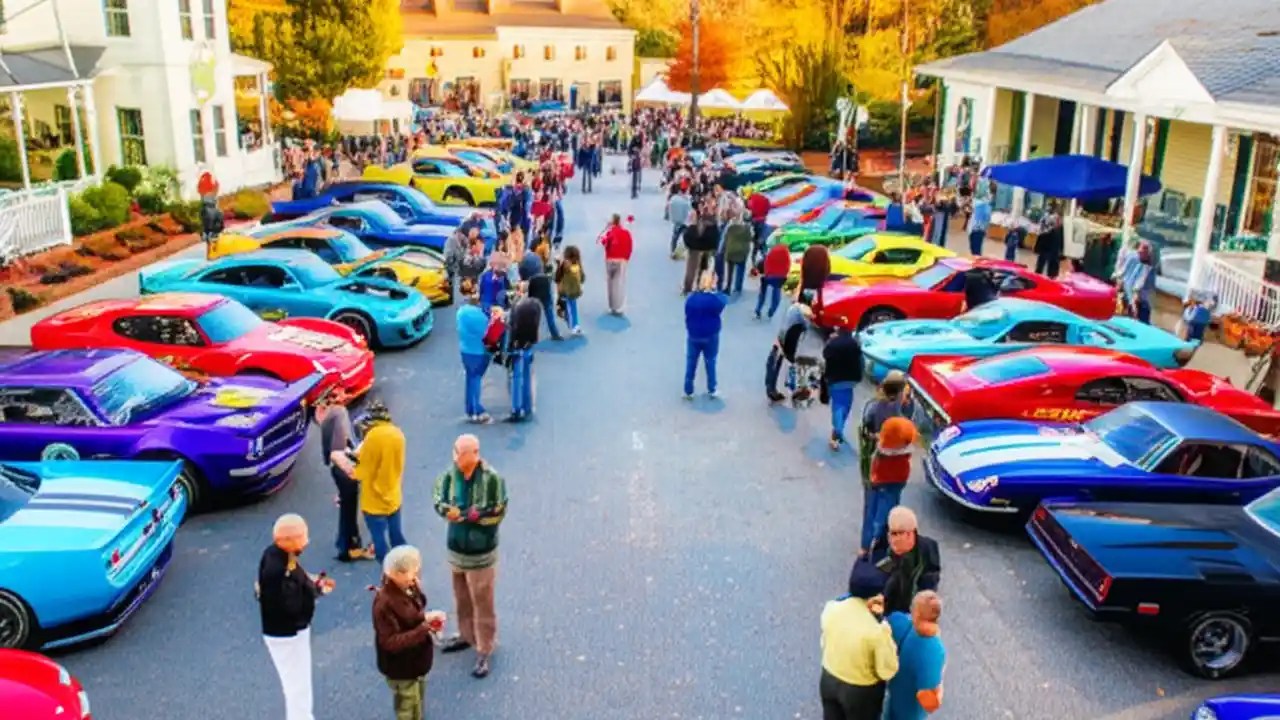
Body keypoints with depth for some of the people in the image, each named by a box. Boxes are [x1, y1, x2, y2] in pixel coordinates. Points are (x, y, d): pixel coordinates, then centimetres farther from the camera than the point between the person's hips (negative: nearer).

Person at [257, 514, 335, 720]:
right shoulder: (275, 568, -33)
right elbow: (291, 605, -31)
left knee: (298, 682, 28)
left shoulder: (278, 554, -4)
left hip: (292, 630, 10)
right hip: (286, 634, -10)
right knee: (298, 686, 6)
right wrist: (315, 589, -19)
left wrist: (312, 583, -4)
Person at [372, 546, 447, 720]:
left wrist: (429, 621, -12)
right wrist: (425, 627, -33)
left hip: (416, 661, 7)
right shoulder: (385, 603, -31)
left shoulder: (408, 589, -7)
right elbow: (391, 643, -31)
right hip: (401, 668, -7)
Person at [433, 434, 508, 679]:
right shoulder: (449, 475, -9)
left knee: (482, 602, 6)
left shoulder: (492, 479, -21)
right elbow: (439, 501, -5)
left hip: (481, 551, -5)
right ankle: (466, 635, 44)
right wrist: (450, 510, -27)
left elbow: (497, 512, -18)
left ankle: (484, 651, 18)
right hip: (456, 547, 5)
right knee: (461, 598, 23)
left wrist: (463, 514, -21)